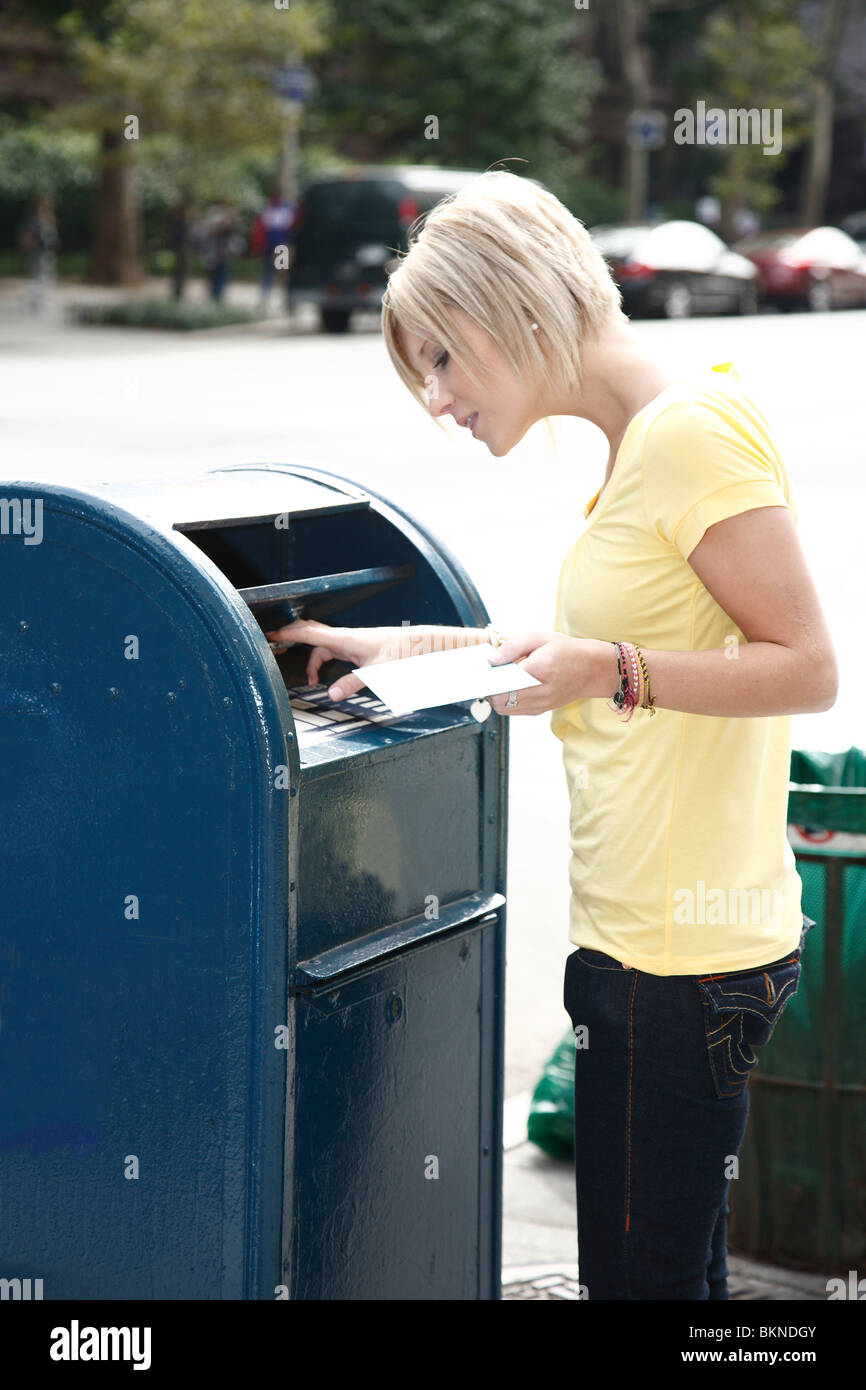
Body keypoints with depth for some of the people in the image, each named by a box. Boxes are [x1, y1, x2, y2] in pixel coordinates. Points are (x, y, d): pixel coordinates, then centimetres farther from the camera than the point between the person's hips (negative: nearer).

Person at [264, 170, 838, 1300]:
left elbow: (808, 670, -18)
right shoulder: (637, 444, 15)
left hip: (682, 953, -10)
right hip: (645, 938, 10)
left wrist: (613, 675, -25)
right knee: (674, 1262, 16)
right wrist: (423, 648, 20)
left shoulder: (693, 431, -15)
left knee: (643, 1270, -4)